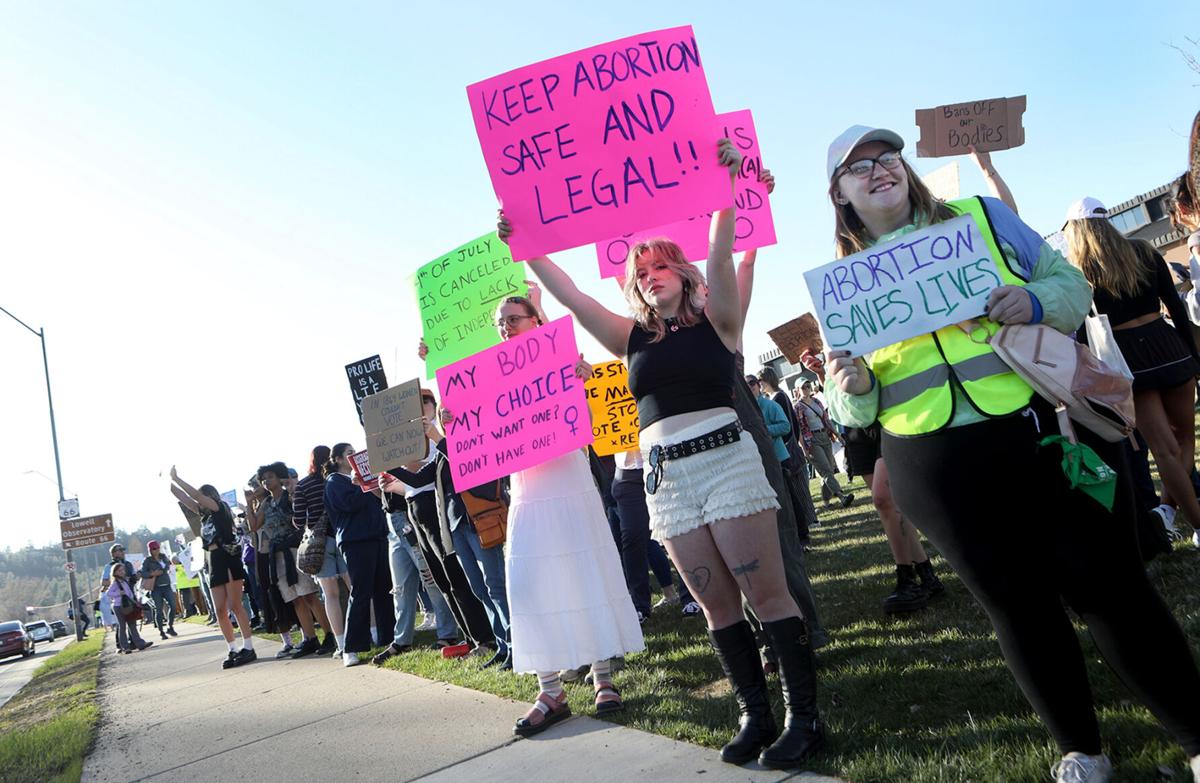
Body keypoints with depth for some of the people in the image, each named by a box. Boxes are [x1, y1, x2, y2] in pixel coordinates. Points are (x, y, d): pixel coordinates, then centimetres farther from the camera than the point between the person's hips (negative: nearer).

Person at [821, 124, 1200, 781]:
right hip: (940, 471, 1)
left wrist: (1038, 302, -13)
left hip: (1048, 430, -1)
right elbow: (856, 408, 7)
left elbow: (1069, 281, 9)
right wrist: (852, 388, -17)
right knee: (1018, 605, 12)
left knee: (1109, 586, 5)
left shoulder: (981, 216, 7)